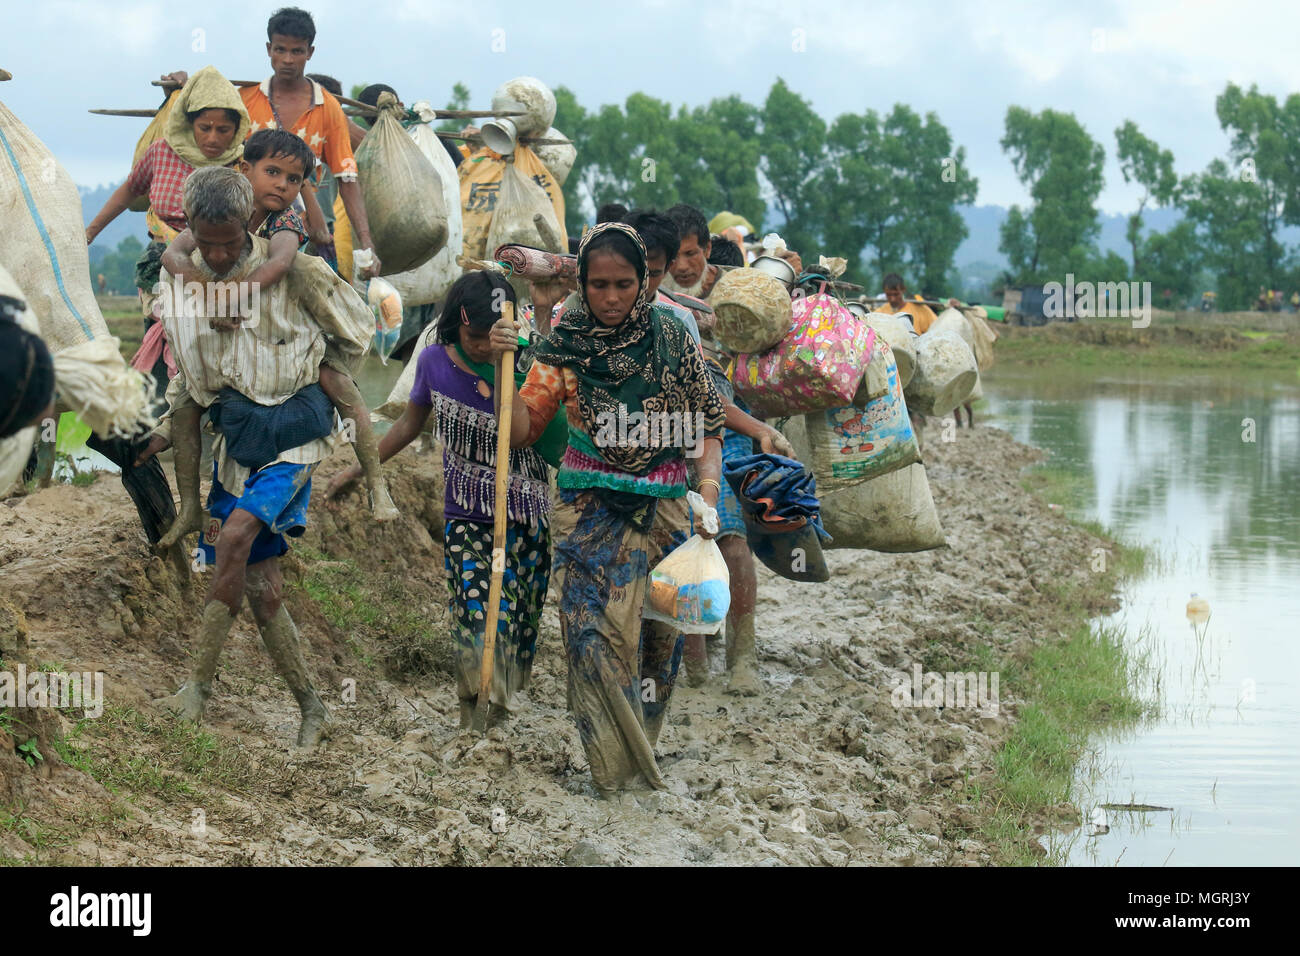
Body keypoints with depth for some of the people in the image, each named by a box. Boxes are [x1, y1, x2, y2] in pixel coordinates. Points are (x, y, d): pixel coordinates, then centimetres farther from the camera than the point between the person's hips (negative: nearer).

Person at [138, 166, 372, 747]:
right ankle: (311, 707, 14)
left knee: (236, 535, -27)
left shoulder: (290, 270, -11)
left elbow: (357, 333, 3)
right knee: (262, 589, 1)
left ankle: (199, 685, -20)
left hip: (291, 430, -5)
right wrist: (165, 432, 13)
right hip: (235, 437, 5)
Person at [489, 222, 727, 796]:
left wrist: (708, 493, -8)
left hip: (661, 511, 1)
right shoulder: (564, 346, 1)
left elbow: (707, 429, 6)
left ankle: (639, 759, 19)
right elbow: (520, 430, -2)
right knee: (594, 635, -11)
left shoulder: (673, 342, 1)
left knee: (656, 635, 3)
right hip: (589, 512, -1)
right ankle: (616, 773, -2)